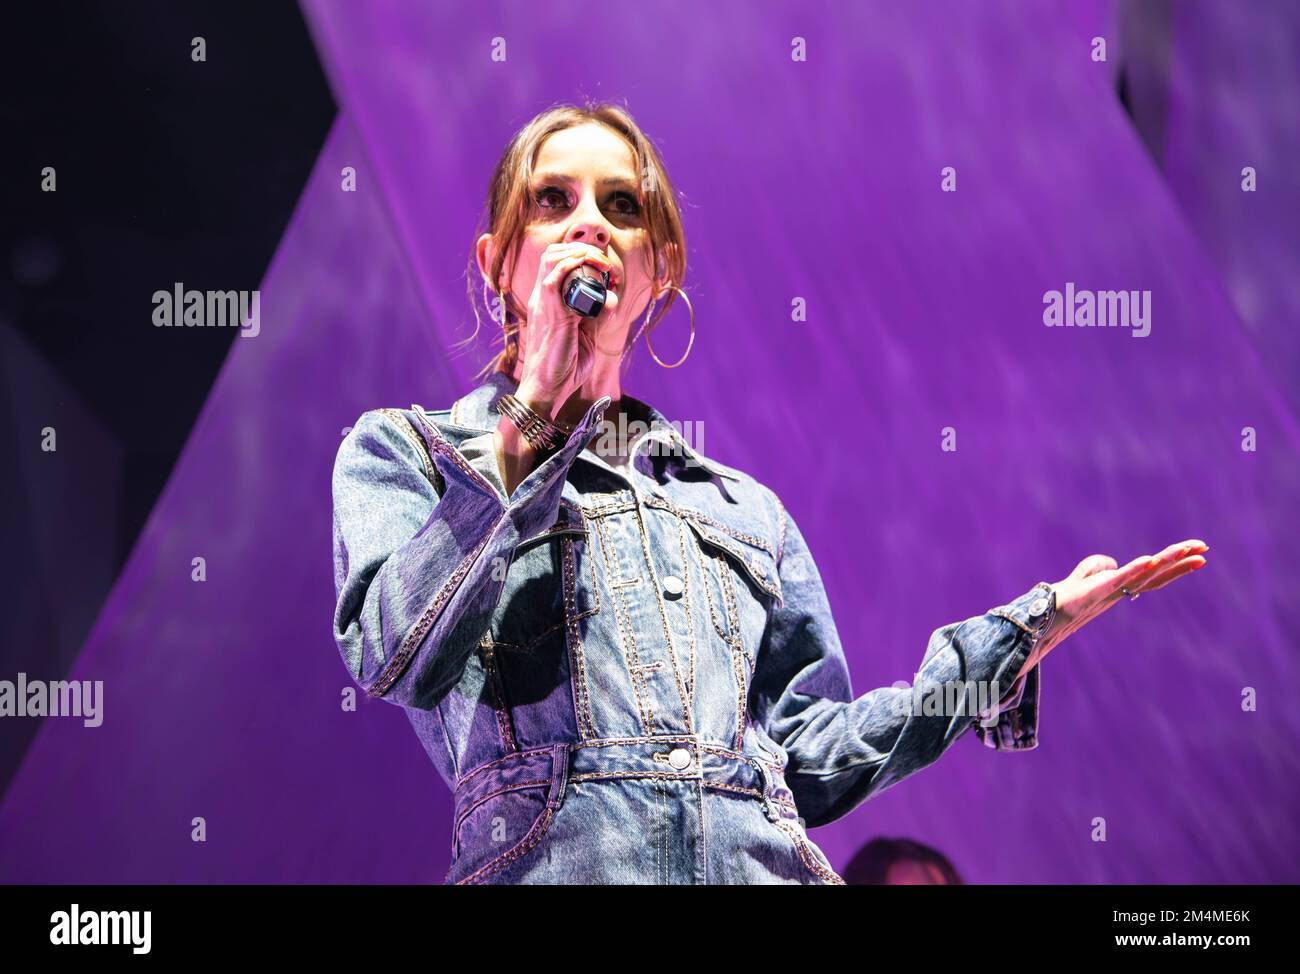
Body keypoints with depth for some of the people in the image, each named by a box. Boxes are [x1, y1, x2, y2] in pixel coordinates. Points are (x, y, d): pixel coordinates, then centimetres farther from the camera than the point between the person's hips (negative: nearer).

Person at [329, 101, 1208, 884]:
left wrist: (1027, 629, 18)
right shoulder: (404, 451, 15)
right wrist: (535, 408, 0)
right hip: (558, 860, -3)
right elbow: (397, 659, -4)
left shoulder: (745, 509, 24)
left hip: (766, 861, 4)